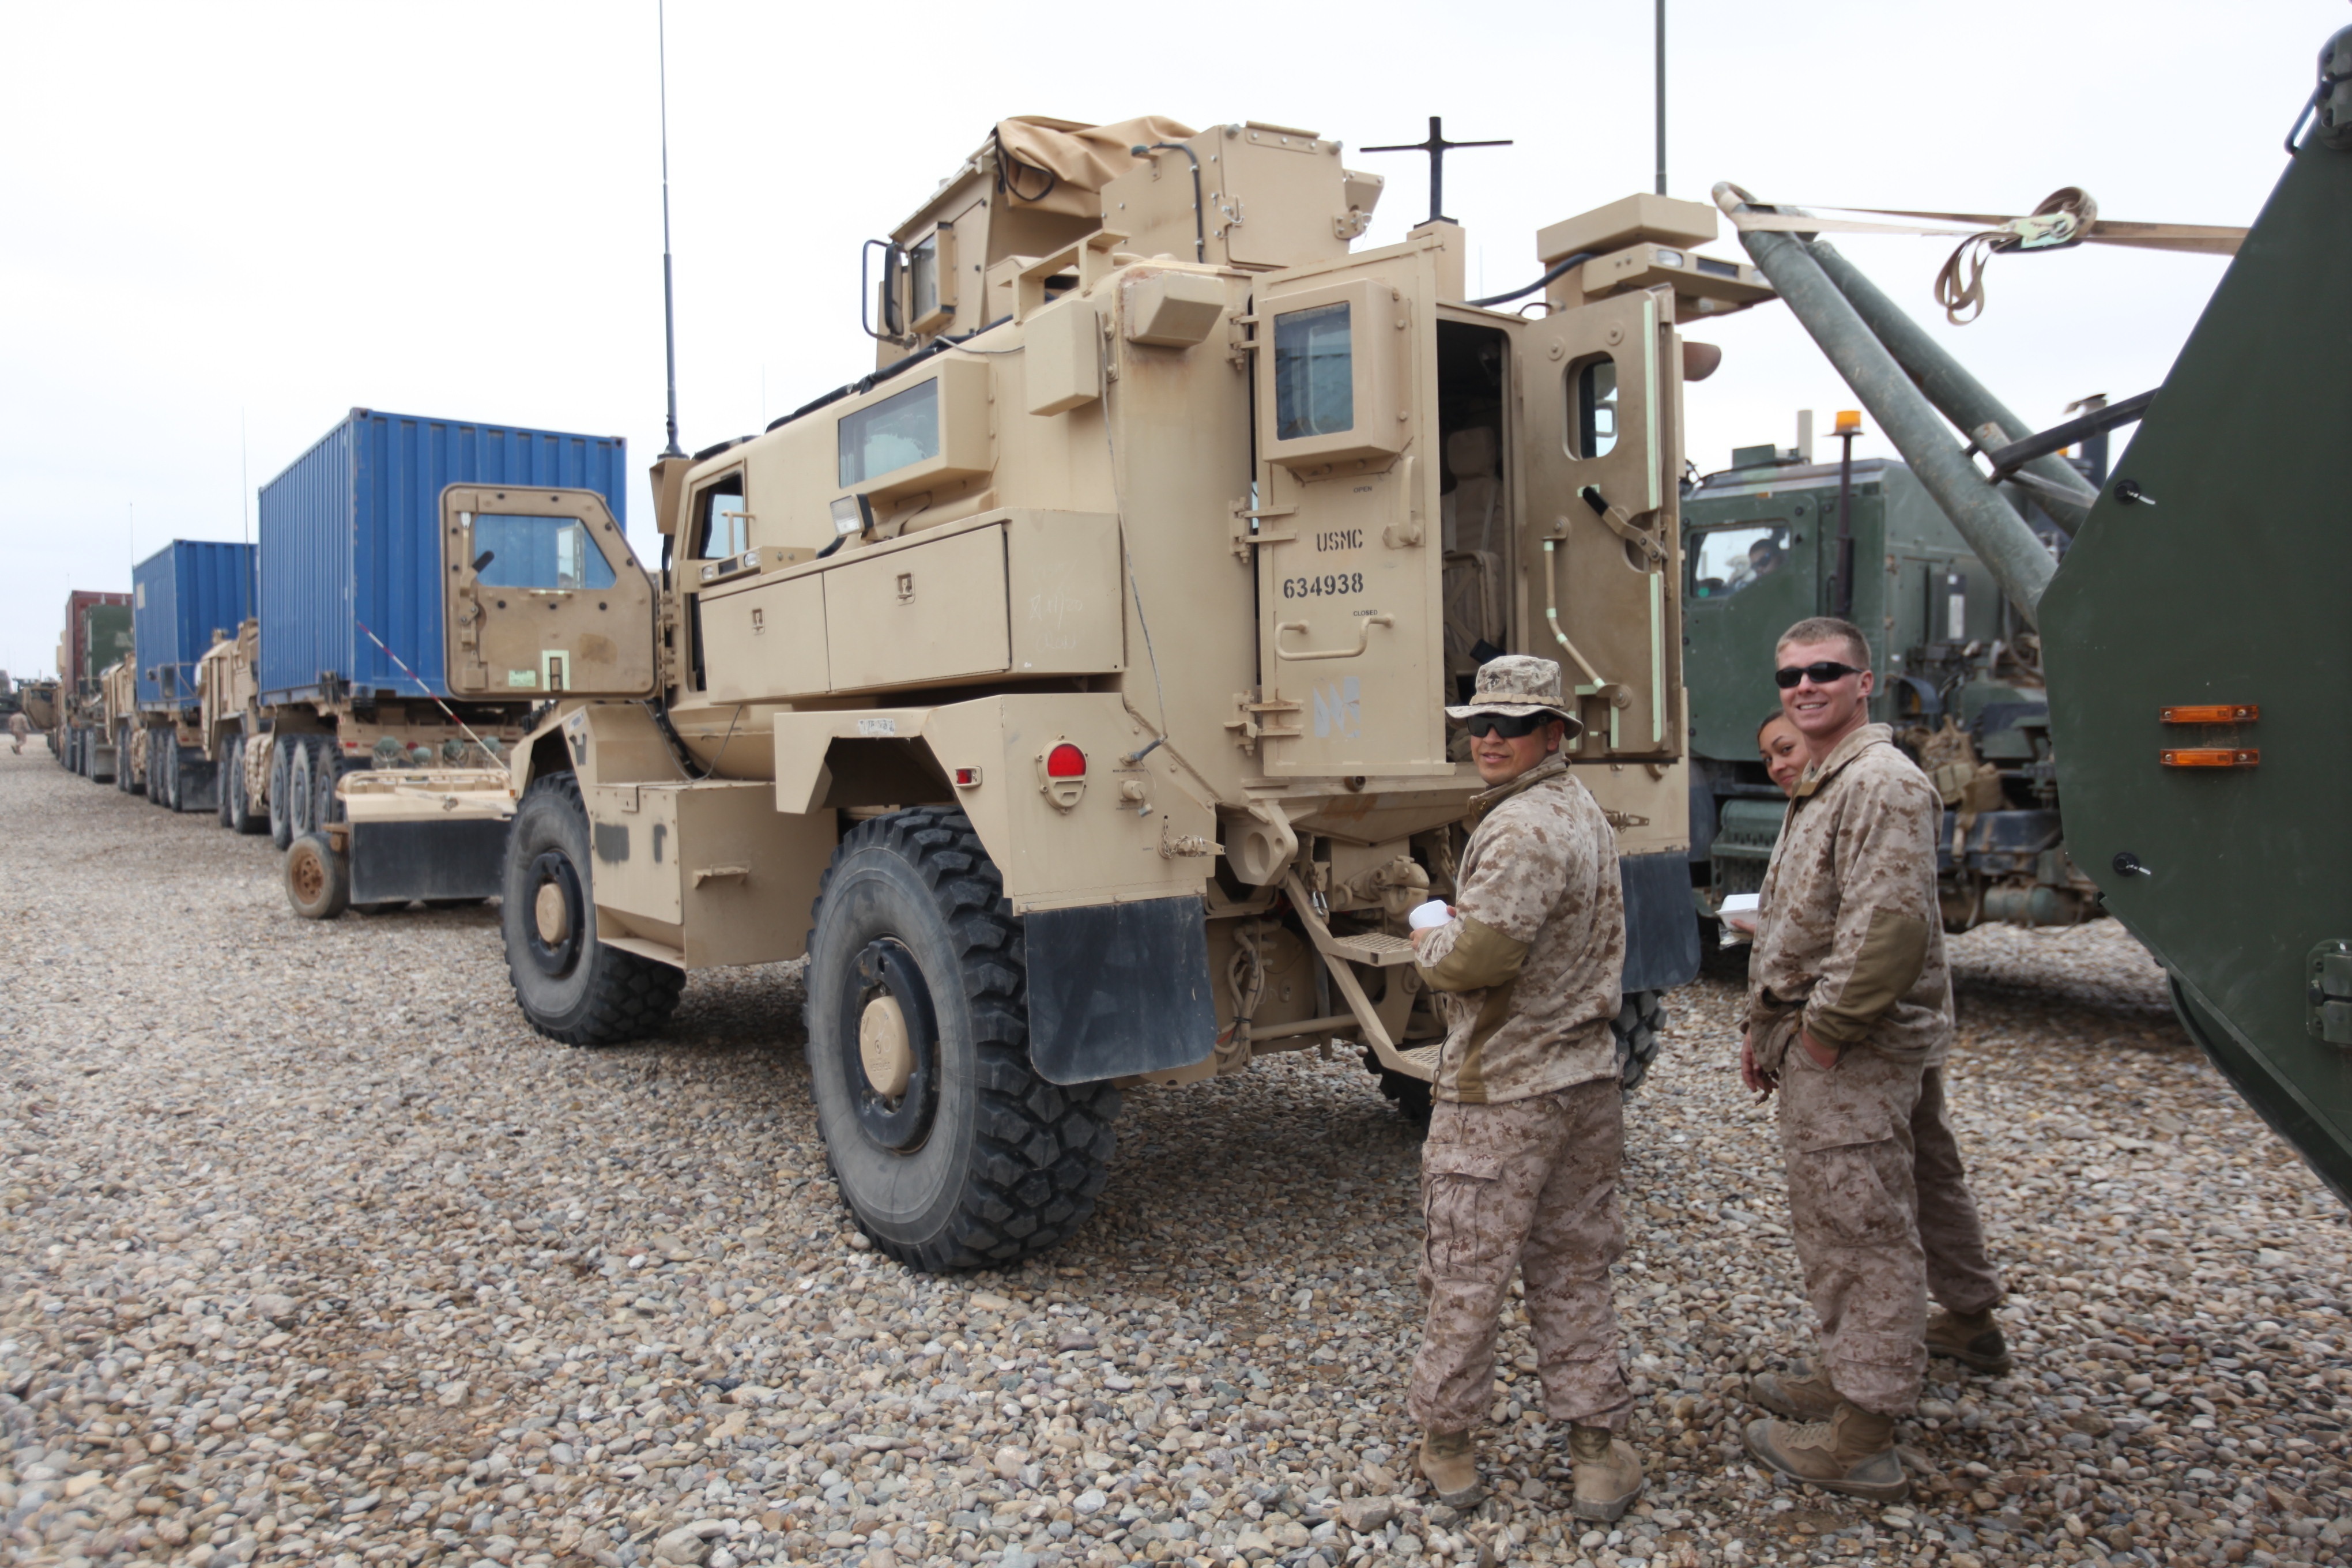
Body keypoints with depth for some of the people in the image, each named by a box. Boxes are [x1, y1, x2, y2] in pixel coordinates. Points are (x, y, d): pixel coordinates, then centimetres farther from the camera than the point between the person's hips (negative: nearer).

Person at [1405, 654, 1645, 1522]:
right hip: (1587, 1082, 9)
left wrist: (1427, 939, -6)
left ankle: (1446, 1441, 21)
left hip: (1499, 1094, -9)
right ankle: (1595, 1441, 23)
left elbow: (1475, 956, -27)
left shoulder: (1522, 828, -20)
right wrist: (1455, 932, 8)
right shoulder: (1585, 814, 13)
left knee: (1464, 1275, 7)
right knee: (1572, 1269, 17)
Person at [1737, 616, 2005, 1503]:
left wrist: (1823, 1030, -20)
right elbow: (1793, 927, 21)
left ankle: (1859, 1438, 3)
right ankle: (1969, 1322, 43)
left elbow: (1891, 925, -28)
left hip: (1853, 1055, -11)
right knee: (1921, 1187, 24)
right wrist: (1764, 1027, 17)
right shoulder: (1820, 785, 16)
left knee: (1854, 1228, -5)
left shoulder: (1882, 783, -18)